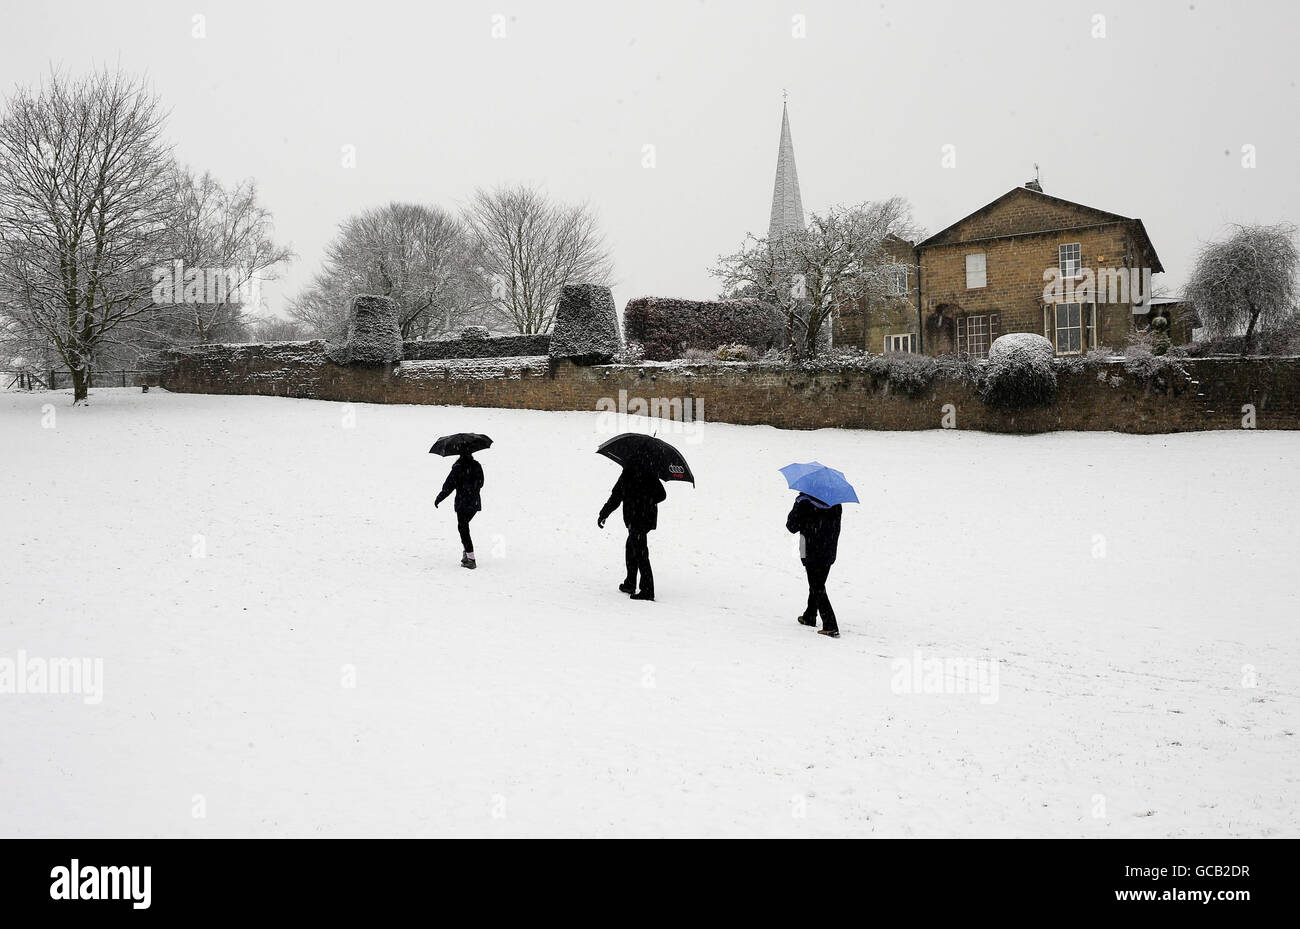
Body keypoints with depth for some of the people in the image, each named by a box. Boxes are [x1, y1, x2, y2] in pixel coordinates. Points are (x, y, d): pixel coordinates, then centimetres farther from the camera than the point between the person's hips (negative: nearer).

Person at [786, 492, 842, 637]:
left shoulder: (803, 502, -15)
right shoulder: (836, 502, 1)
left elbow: (792, 526, -6)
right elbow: (836, 528, 11)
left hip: (811, 553, -6)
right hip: (829, 553, 6)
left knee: (817, 588, -3)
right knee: (818, 585, 22)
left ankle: (830, 626, -11)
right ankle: (810, 617, 38)